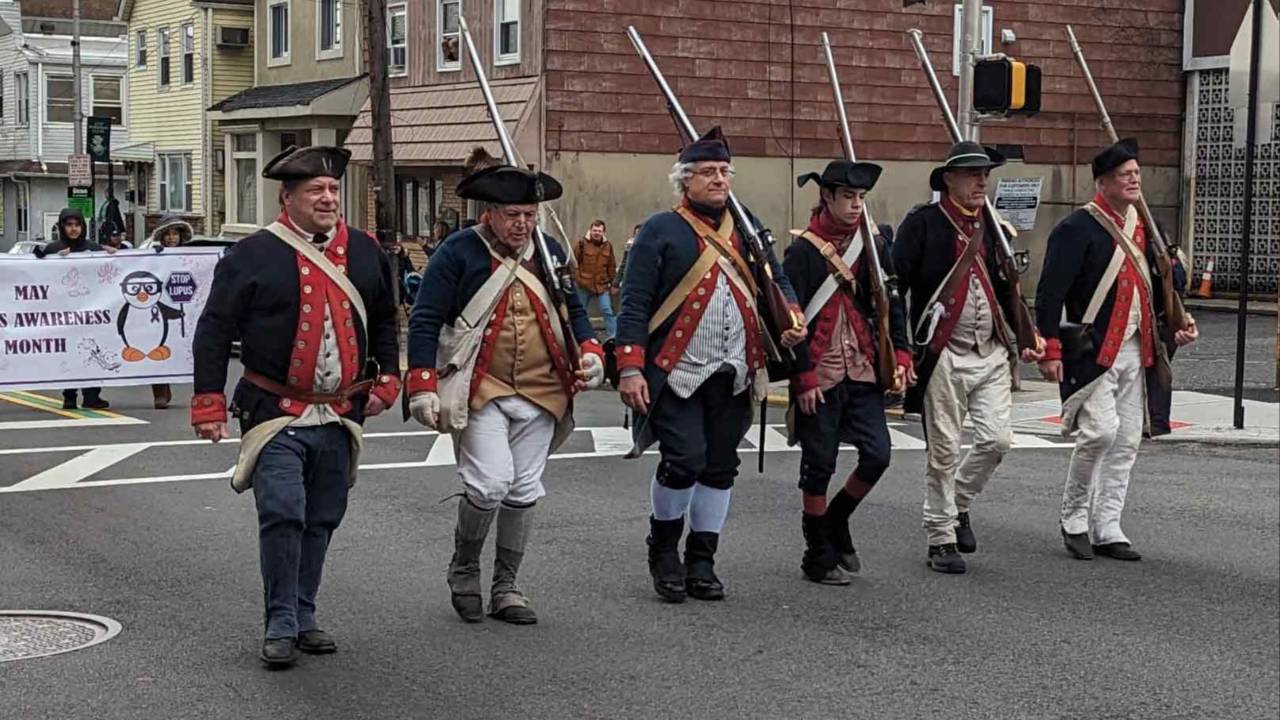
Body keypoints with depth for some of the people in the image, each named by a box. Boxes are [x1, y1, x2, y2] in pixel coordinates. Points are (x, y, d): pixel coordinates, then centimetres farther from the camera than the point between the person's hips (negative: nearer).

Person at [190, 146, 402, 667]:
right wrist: (209, 402, -6)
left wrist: (386, 380, 13)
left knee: (321, 521, 11)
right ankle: (280, 626, -2)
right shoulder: (254, 255, -5)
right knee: (282, 515, -13)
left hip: (340, 417, 5)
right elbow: (214, 330, -3)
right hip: (277, 413, -5)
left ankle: (303, 617, 24)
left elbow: (384, 321, 23)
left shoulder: (364, 252, 10)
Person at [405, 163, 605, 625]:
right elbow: (425, 320, -6)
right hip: (481, 392, -5)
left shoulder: (549, 253, 10)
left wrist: (590, 350, 3)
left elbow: (573, 310, 22)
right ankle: (464, 569, 10)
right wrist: (422, 385, -12)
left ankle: (506, 587, 20)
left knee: (524, 491, 7)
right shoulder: (459, 252, -5)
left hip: (541, 393, 5)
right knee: (490, 484, -16)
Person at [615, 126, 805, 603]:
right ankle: (663, 550, 11)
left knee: (720, 467, 8)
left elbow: (776, 280, 19)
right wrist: (631, 367, -14)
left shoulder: (748, 229, 13)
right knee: (684, 460, -13)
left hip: (733, 377, 5)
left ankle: (701, 563, 20)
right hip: (676, 372, -5)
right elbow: (634, 303, -6)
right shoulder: (660, 232, -2)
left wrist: (792, 317, -3)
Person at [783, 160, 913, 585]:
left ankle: (835, 521, 24)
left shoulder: (873, 247, 9)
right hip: (819, 378, -5)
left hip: (864, 372, 5)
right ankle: (819, 555, 16)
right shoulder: (804, 251, -7)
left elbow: (893, 305, 14)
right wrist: (803, 377, -13)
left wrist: (900, 356, 3)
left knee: (877, 455, -1)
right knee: (819, 465, 2)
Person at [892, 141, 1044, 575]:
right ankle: (941, 540, 12)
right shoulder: (923, 223, -5)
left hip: (992, 354, 5)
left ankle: (958, 504, 23)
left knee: (997, 440, -3)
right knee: (944, 453, 0)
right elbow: (894, 283, -9)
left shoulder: (991, 226, 15)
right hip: (944, 356, -5)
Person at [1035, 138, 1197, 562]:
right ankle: (1074, 519, 1)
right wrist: (1050, 348, -19)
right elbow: (1050, 292, -14)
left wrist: (1174, 325, 10)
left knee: (1126, 442, 7)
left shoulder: (1141, 228, 15)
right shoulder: (1078, 229, -10)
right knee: (1101, 430, -18)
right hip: (1092, 352, -8)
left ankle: (1106, 530, 15)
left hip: (1134, 352, 8)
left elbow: (1154, 285, 25)